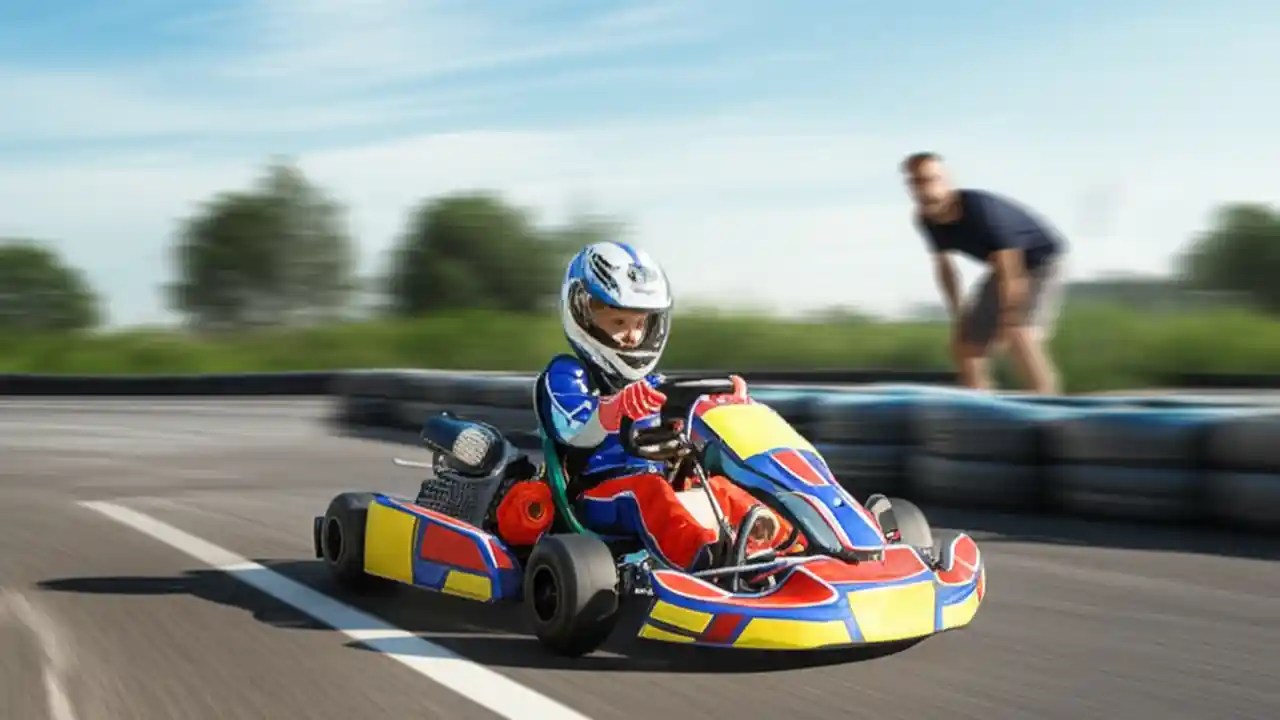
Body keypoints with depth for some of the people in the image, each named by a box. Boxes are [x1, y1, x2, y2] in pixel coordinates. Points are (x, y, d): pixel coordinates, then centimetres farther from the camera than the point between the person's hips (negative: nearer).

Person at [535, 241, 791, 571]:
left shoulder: (650, 384, 23)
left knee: (719, 487, -12)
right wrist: (614, 411, -44)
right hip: (596, 497, -8)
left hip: (655, 489, 8)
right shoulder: (565, 375, -1)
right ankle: (705, 556, -62)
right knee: (646, 489, -35)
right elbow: (575, 433, -21)